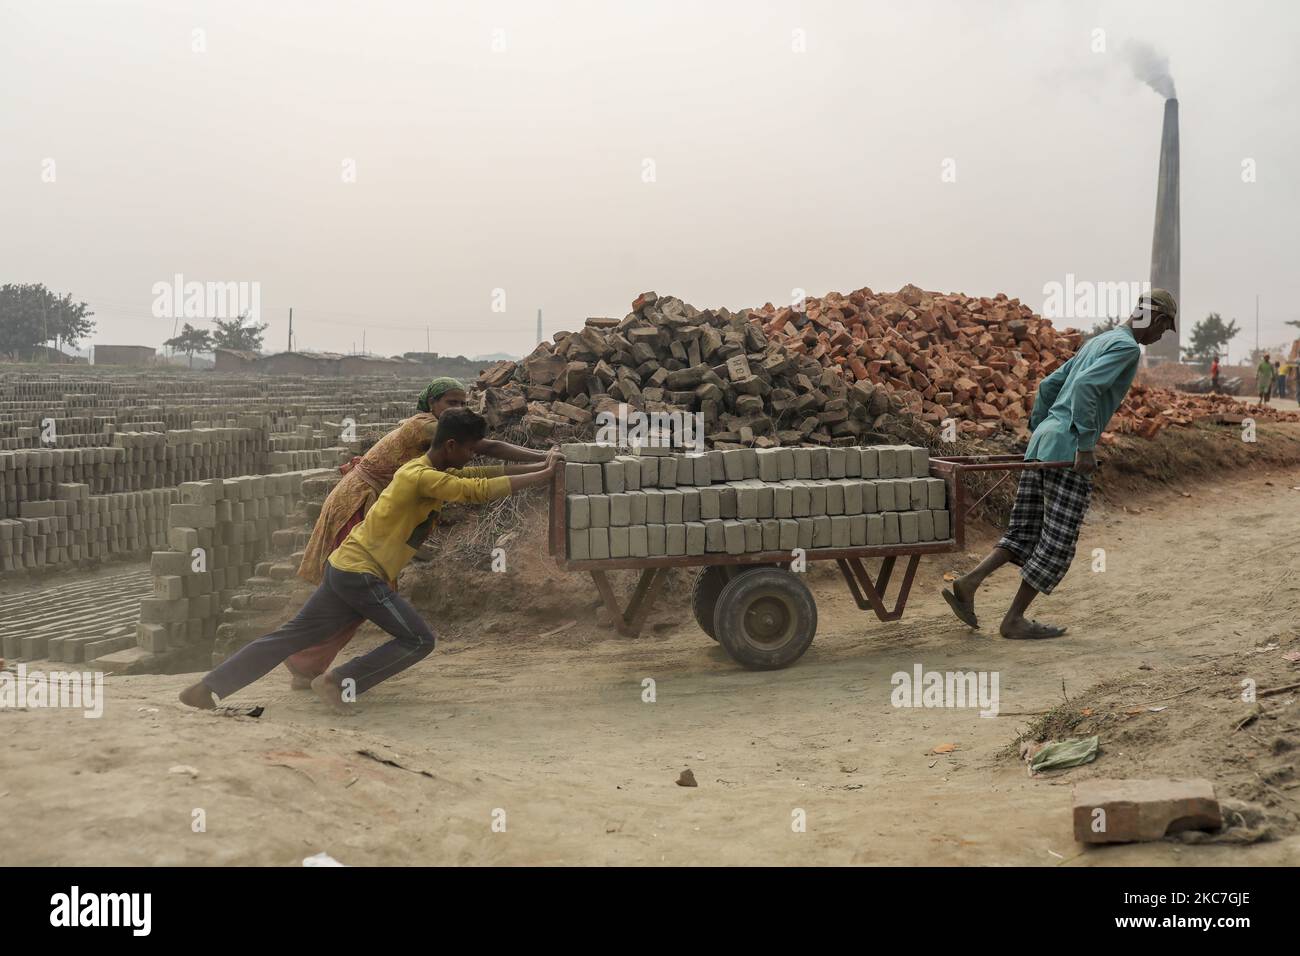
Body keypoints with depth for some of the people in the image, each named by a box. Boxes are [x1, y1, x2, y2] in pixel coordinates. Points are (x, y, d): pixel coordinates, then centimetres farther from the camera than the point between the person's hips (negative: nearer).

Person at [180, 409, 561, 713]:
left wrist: (538, 466, 11)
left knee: (290, 637, 12)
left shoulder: (437, 472, 12)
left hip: (345, 568, 9)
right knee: (419, 640, -4)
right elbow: (480, 491, -25)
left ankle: (206, 688, 12)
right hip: (361, 574, -9)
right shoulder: (423, 477, -18)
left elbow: (483, 474, 18)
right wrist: (543, 475, -21)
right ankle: (340, 682, -6)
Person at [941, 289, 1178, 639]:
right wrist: (1086, 444, -22)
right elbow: (1085, 386, -21)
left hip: (1041, 443, 9)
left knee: (1025, 531, 10)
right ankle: (1014, 619, 3)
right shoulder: (1127, 347, -6)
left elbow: (1048, 385, 24)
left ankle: (968, 583, -5)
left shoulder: (1095, 342, 23)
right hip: (1068, 451, -9)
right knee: (1058, 543, -1)